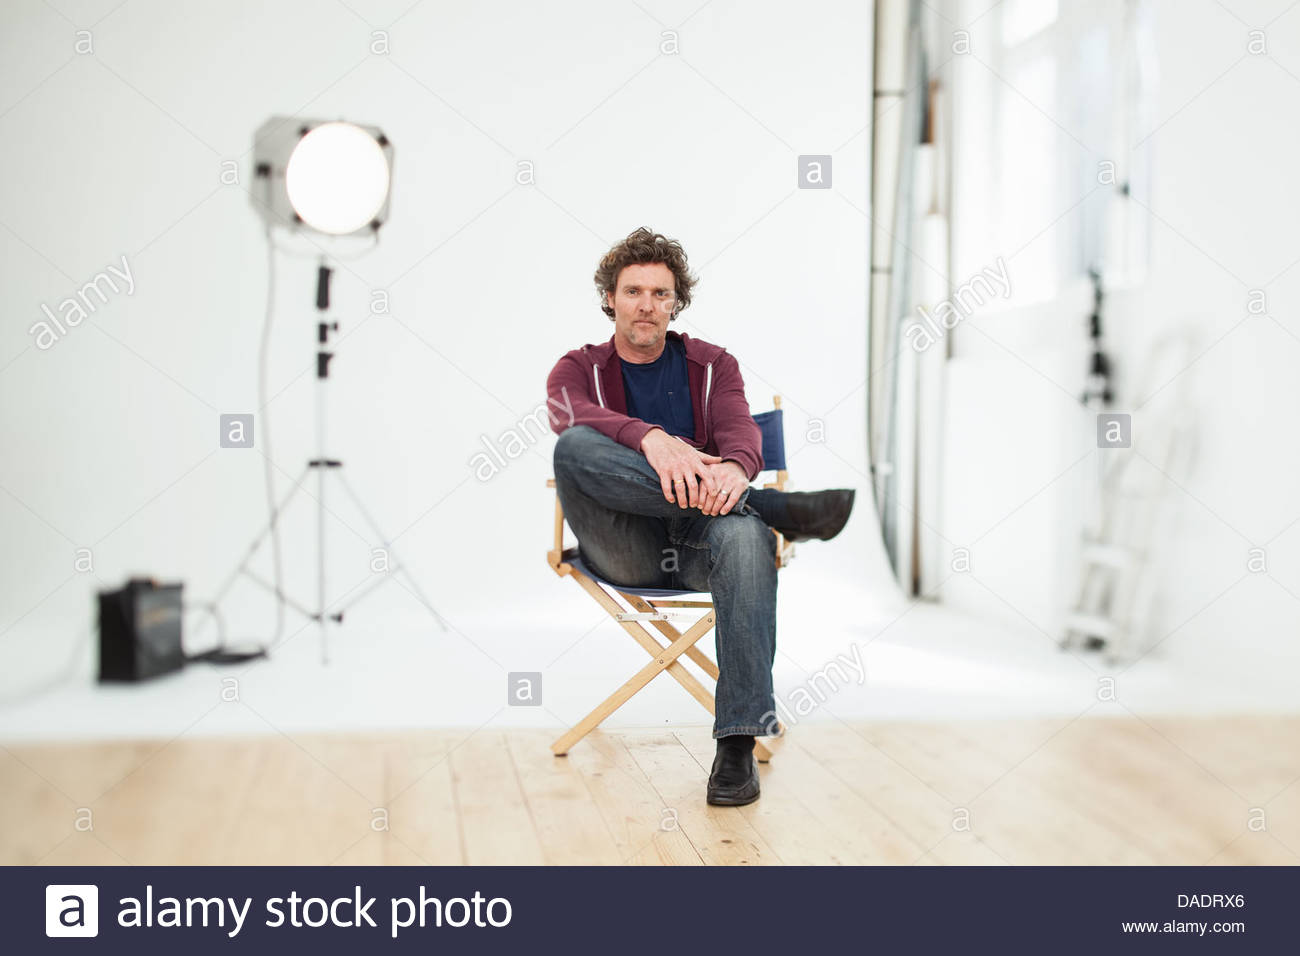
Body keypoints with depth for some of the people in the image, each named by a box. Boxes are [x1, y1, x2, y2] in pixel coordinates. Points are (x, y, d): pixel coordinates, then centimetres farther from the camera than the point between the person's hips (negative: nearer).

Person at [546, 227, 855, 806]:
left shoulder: (712, 365, 18)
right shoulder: (579, 368, 14)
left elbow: (740, 429, -3)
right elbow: (573, 419, -12)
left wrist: (734, 468, -30)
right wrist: (651, 439, -34)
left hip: (696, 540, 1)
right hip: (624, 550, 0)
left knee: (745, 534, -36)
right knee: (575, 449, -30)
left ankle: (737, 744, -38)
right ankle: (775, 507, -33)